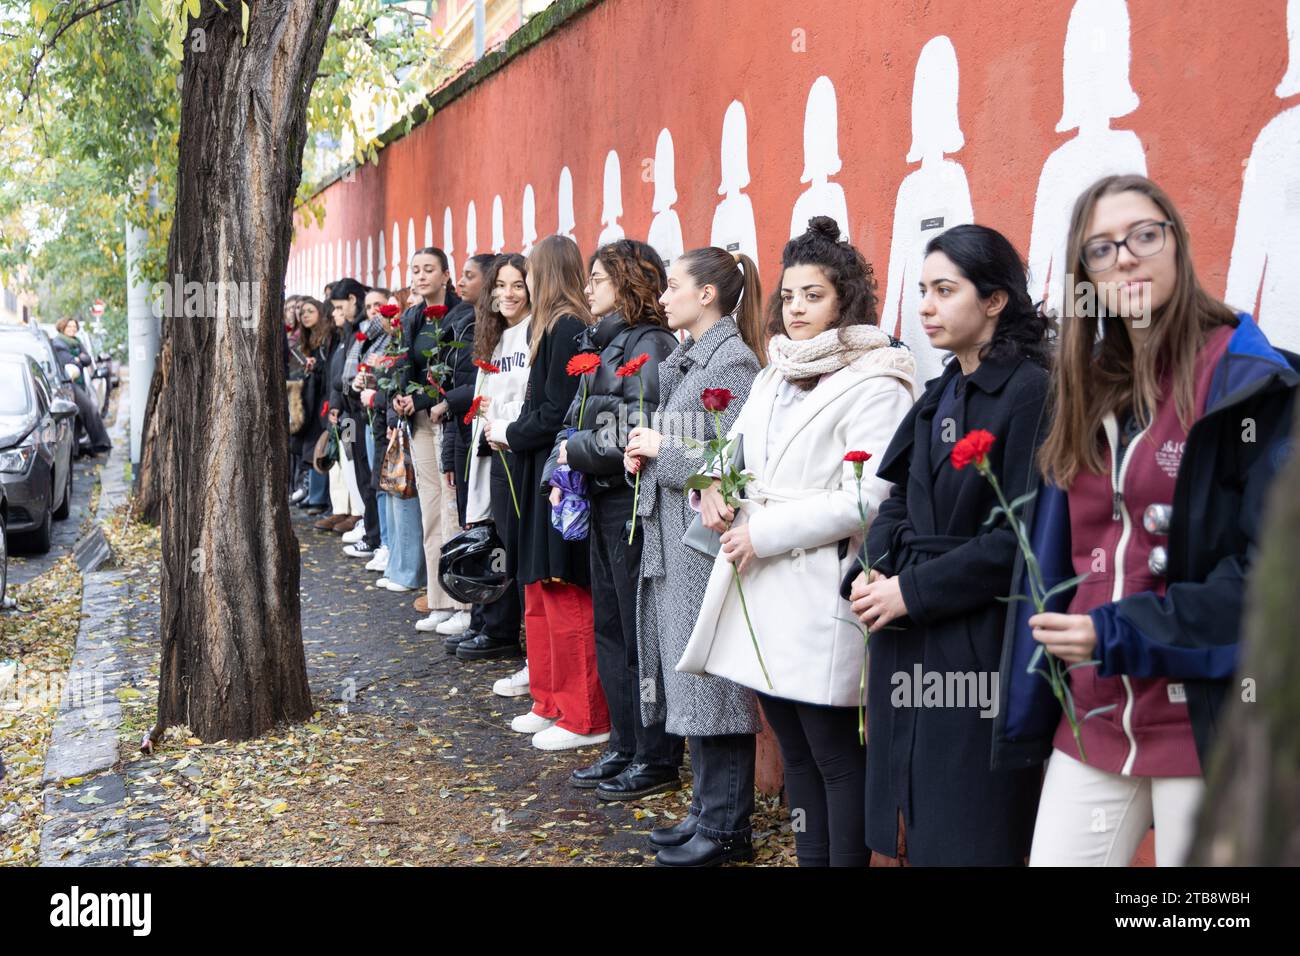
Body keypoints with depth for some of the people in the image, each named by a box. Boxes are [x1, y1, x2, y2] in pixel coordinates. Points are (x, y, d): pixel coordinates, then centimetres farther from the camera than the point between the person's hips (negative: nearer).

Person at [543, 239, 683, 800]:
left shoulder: (650, 345, -13)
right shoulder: (603, 344, 15)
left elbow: (637, 432, -21)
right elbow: (578, 419, 17)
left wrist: (575, 450, -12)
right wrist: (562, 469, 1)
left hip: (635, 505, -9)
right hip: (604, 502, 9)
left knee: (642, 633, -2)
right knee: (610, 628, 14)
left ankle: (657, 760, 8)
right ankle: (625, 749, 24)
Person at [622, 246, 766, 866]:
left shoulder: (733, 360, -13)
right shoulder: (687, 357, 15)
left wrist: (662, 451, -12)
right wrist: (646, 454, 3)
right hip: (672, 535, 10)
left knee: (711, 679, -3)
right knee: (688, 677, 14)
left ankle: (726, 828, 8)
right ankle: (706, 809, 24)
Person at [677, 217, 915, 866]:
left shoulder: (874, 385, -10)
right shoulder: (774, 377, 15)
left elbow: (865, 498, -18)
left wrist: (764, 533, -16)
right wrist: (714, 486, 1)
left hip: (821, 593, -8)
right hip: (761, 591, 8)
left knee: (835, 753, 0)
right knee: (792, 744, 16)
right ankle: (809, 858, 28)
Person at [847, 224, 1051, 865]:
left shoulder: (1031, 392, -12)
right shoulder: (940, 394, 13)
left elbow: (1022, 535, -18)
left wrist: (912, 591, -16)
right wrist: (870, 573, -5)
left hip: (981, 641, -8)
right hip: (908, 643, 8)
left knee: (967, 840, 2)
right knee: (919, 830, 15)